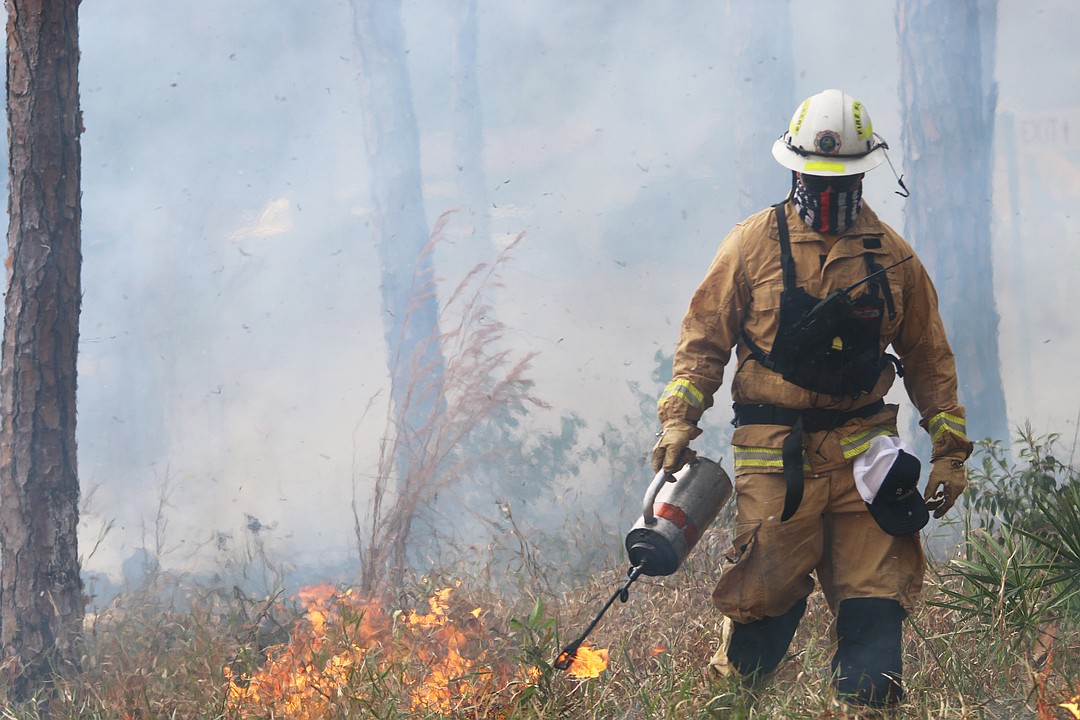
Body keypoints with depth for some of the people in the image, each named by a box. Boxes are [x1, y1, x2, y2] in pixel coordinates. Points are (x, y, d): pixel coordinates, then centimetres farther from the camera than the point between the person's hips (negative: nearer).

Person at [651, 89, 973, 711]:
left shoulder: (892, 256, 10)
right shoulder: (755, 244, 3)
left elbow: (928, 356, 16)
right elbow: (704, 338, 6)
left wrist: (950, 449, 11)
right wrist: (677, 422, -4)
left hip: (862, 450, 2)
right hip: (776, 451, -2)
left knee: (875, 599, -6)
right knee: (766, 591, -5)